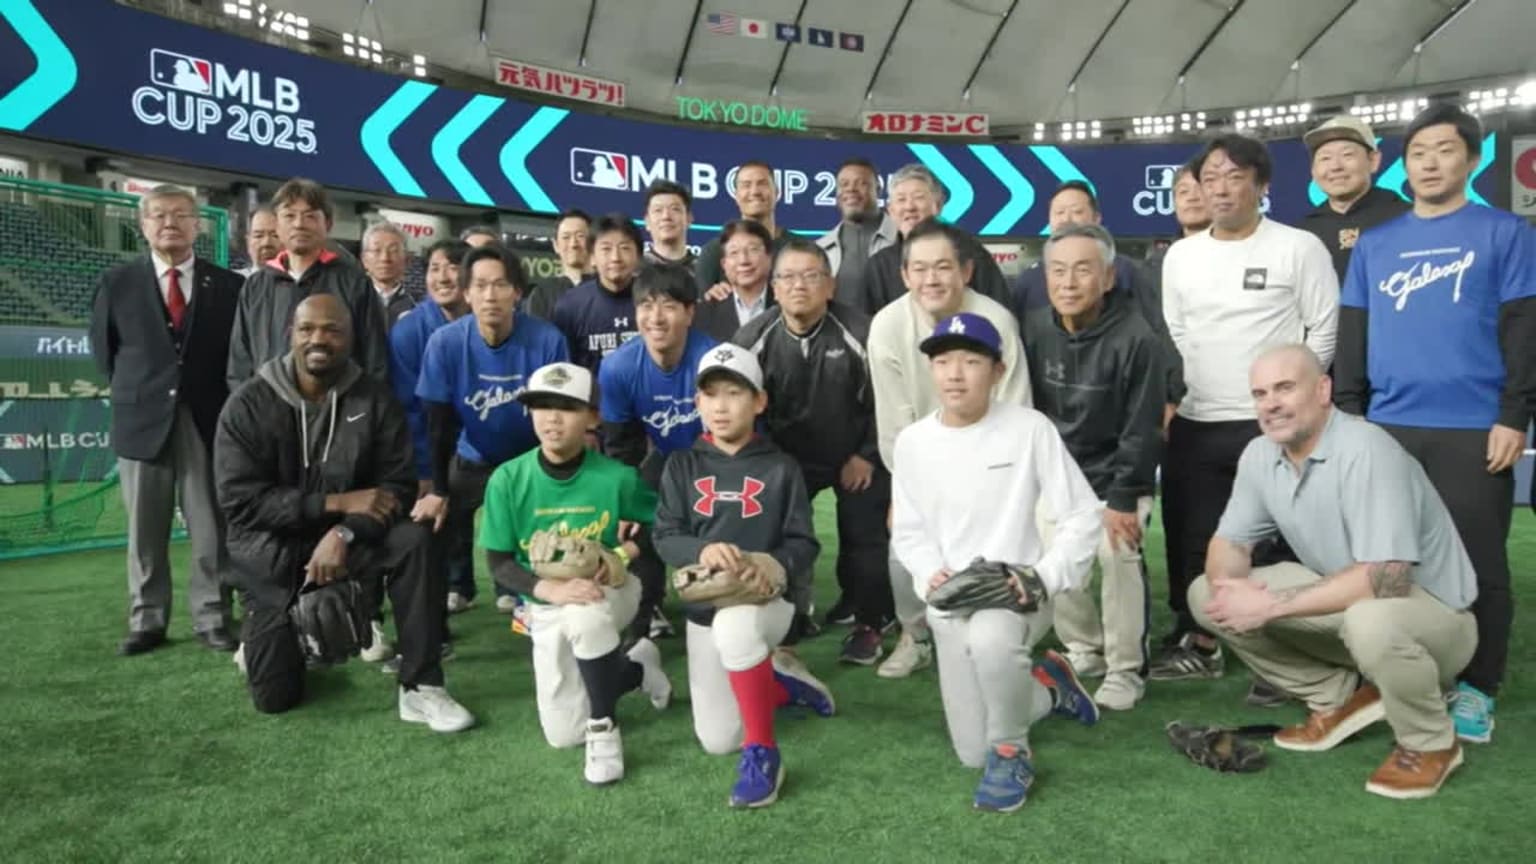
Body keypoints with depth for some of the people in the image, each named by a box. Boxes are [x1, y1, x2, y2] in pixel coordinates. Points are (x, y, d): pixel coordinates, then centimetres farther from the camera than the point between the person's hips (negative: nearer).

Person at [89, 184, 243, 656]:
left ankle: (212, 619, 12)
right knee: (145, 531, 8)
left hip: (207, 419, -1)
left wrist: (218, 399, 3)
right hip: (142, 420, 1)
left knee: (211, 529, 3)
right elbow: (104, 350, 13)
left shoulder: (227, 285, 3)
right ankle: (147, 621, 18)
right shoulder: (117, 282, 6)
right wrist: (134, 392, 8)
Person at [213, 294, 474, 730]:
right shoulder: (248, 403, -11)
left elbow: (398, 486, -12)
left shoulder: (375, 399, -8)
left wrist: (344, 532, -30)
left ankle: (420, 688, -23)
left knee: (414, 541, -33)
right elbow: (240, 499, -18)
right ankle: (264, 632, 38)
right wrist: (337, 502, -26)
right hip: (271, 551, 0)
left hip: (345, 539, 1)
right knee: (275, 696, 1)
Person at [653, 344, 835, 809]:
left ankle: (763, 752, -24)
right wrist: (701, 550, -26)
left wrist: (773, 565, -27)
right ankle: (778, 681, 28)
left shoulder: (780, 468, -2)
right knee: (717, 740, 1)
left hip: (771, 599, -3)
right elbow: (665, 537, -4)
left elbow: (804, 544, -5)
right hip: (703, 607, 3)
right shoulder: (682, 466, 2)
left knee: (734, 624, -41)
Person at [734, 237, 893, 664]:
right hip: (787, 457, 3)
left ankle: (869, 622, 20)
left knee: (865, 540, 0)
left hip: (856, 456, -2)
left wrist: (867, 455, -10)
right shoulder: (753, 339, -14)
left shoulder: (859, 333, -23)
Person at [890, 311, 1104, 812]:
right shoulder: (912, 441, -3)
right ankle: (1043, 688, 37)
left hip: (1019, 595, -4)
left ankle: (1012, 751, -10)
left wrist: (1045, 578, -20)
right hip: (949, 606, 4)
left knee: (991, 637, -41)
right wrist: (931, 574, -13)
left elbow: (1083, 516, -8)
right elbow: (907, 532, 6)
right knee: (972, 752, 6)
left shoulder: (1029, 428, -12)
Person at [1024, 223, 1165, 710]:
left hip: (1115, 478, -5)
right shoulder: (1035, 331, -5)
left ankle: (1126, 671, -2)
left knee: (1116, 553, -21)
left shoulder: (1136, 340, -19)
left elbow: (1142, 430, -17)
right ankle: (1086, 650, 21)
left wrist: (1122, 500, -18)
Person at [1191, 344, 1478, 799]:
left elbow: (1385, 578, -35)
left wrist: (1273, 605, -32)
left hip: (1431, 610, -7)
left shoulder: (1365, 451, -28)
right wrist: (1227, 588, -22)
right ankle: (1339, 697, 7)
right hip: (1342, 598, 7)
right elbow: (1231, 540, 1)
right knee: (1204, 595, -7)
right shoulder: (1260, 454, -6)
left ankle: (1431, 744, -8)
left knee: (1370, 620, -41)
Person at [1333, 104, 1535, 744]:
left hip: (1473, 430, -3)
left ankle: (1477, 687, 16)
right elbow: (1351, 337, 12)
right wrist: (1349, 415, 6)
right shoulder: (1374, 244, 13)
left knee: (1476, 562, 3)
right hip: (1386, 427, 3)